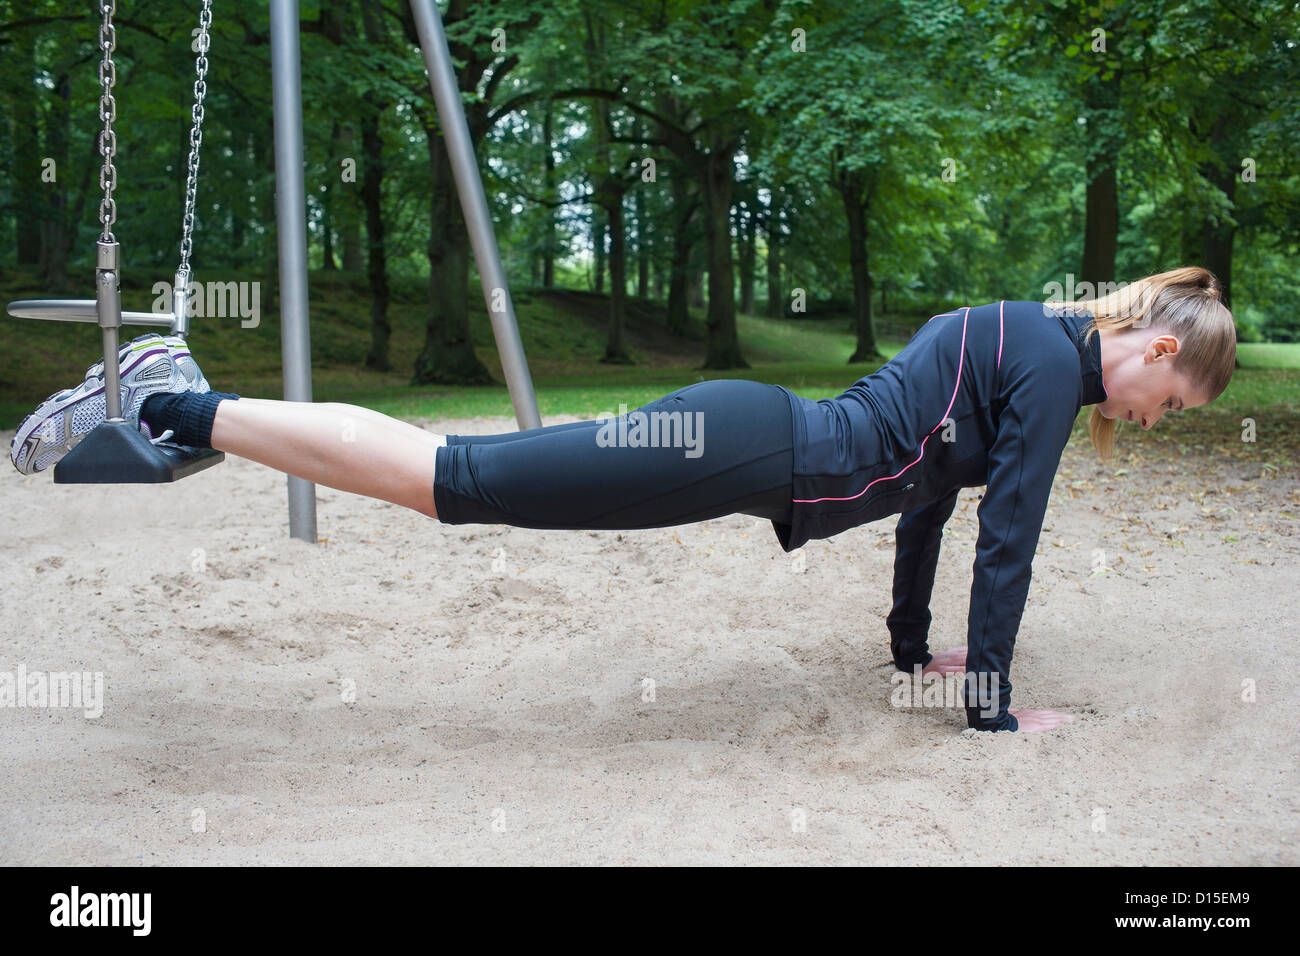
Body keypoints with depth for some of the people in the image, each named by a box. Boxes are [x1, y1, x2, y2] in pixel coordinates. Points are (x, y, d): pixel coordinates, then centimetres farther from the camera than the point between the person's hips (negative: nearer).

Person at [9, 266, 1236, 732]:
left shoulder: (1018, 338, 22)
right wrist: (993, 706, 0)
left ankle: (178, 397, 9)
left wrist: (913, 645, 33)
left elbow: (931, 494, 29)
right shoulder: (1056, 364, -6)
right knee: (460, 478, -10)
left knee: (460, 473, 6)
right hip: (749, 453, -8)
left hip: (756, 438, 8)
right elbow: (1007, 537, -9)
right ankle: (176, 407, -7)